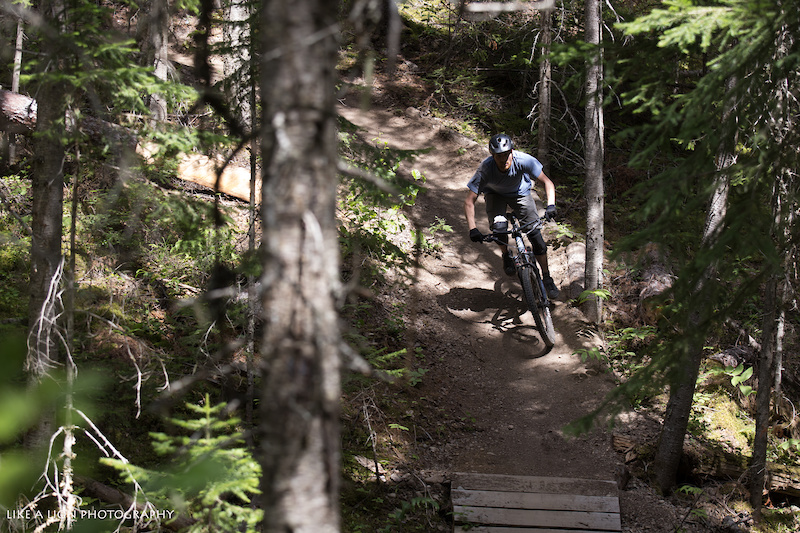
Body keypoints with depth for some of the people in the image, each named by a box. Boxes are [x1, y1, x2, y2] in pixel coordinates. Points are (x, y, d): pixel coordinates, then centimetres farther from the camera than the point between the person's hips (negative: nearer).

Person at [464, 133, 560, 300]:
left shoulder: (523, 160, -36)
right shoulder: (486, 169, -36)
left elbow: (547, 182, -29)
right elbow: (469, 201, -33)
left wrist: (550, 205, -46)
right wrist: (473, 229, -44)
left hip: (520, 192, 0)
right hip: (495, 193, 0)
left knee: (535, 233, -11)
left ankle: (547, 279, 1)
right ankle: (506, 255, 8)